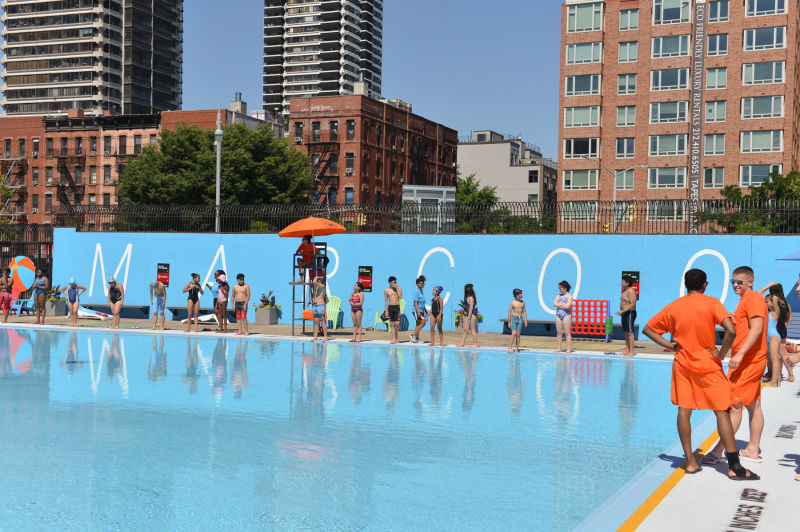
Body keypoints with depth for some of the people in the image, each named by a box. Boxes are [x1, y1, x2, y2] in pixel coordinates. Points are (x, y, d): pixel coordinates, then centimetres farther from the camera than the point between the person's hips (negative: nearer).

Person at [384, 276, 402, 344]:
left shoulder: (399, 288, 5)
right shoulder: (386, 290, 5)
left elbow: (400, 297, -9)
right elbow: (386, 301, 8)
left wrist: (397, 289, -10)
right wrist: (386, 310, 3)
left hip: (397, 307, -1)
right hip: (390, 307, 1)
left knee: (397, 323, -8)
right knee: (391, 324, 0)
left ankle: (396, 336, 13)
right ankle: (394, 339, 3)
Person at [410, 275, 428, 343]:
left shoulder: (422, 292, 16)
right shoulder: (416, 292, -10)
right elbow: (415, 302, -15)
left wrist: (426, 312, 23)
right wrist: (418, 312, -22)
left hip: (422, 311, 9)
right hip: (417, 311, -9)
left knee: (419, 324, 9)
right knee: (423, 323, -14)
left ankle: (416, 338, 12)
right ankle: (413, 334, -8)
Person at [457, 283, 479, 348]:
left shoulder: (471, 298, -14)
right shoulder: (467, 297, 13)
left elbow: (471, 308, -17)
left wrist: (468, 318, -18)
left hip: (472, 314, -10)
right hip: (468, 314, 10)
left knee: (473, 329, -4)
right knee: (465, 329, 9)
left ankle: (475, 344, 1)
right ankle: (462, 343, 12)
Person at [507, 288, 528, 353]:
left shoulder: (523, 302, 8)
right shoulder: (512, 303, -4)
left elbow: (524, 312, 12)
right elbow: (509, 313, -1)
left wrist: (525, 321, 4)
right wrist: (509, 323, -2)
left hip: (520, 319, 3)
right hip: (514, 318, -3)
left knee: (518, 334, 0)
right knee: (514, 333, -15)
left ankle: (516, 349, 5)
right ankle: (510, 347, -9)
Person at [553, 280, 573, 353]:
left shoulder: (569, 296, -3)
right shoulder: (558, 296, 13)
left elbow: (567, 306, -16)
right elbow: (554, 304, 1)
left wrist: (559, 305, -5)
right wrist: (562, 304, -11)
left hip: (566, 314, -5)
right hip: (558, 314, 5)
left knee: (567, 332, -5)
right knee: (559, 332, 5)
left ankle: (569, 348, -4)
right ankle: (559, 348, 10)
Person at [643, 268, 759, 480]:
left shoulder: (673, 307, 5)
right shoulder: (711, 303, -7)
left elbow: (648, 329, 10)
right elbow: (731, 331, -20)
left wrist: (670, 345, 6)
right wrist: (721, 354, -7)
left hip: (682, 363, 4)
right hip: (707, 364, -3)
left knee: (684, 410, 7)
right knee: (721, 411, -1)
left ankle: (690, 462, 7)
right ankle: (734, 467, -4)